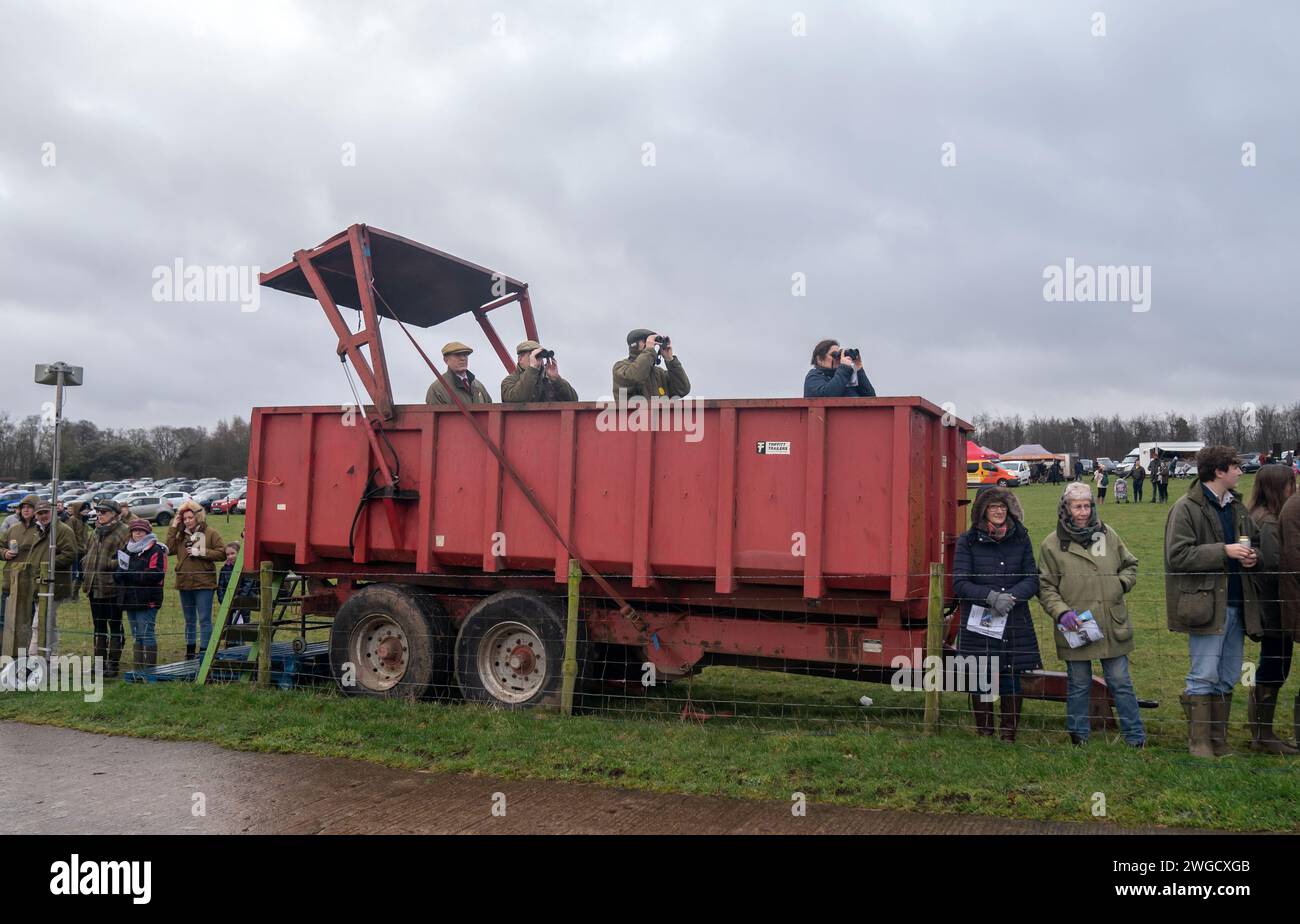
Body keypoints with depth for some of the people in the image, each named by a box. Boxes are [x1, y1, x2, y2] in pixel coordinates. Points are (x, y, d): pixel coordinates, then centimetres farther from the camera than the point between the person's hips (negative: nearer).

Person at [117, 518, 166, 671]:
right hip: (130, 600, 8)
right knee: (136, 636, 14)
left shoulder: (155, 551, -8)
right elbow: (119, 572, 25)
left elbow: (156, 575, -19)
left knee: (147, 635, -7)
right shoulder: (128, 549, 18)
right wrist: (120, 575, 1)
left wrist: (130, 574, -18)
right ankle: (138, 669, 20)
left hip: (147, 601, -8)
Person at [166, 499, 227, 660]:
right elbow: (170, 549, -3)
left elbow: (222, 554, -9)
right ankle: (190, 652, 25)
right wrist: (173, 528, -2)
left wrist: (201, 552, -15)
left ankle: (204, 651, -1)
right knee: (189, 620, 16)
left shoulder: (210, 533, -3)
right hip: (185, 583, 6)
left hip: (203, 584, -6)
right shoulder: (181, 534, 11)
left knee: (204, 619, -4)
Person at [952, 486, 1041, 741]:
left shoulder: (1021, 539, 6)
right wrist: (990, 596, -20)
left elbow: (1032, 580, 4)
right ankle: (984, 735, 19)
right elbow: (959, 584, -6)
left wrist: (1010, 596, -15)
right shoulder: (967, 541, -1)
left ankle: (1009, 737, 18)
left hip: (1016, 627, 2)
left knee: (1012, 683, 6)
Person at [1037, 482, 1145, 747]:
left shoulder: (1107, 534, 5)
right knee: (1079, 686, 10)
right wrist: (1061, 612, -15)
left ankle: (1136, 738, 21)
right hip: (1075, 629, -2)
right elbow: (1045, 587, -1)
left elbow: (1130, 565, 19)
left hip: (1112, 626, 2)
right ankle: (1079, 737, 24)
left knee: (1121, 683, 10)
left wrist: (1122, 583, 0)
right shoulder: (1052, 544, -3)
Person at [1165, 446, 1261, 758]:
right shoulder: (1186, 509, -10)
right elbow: (1177, 555, -17)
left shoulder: (1237, 507, 13)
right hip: (1206, 603, -7)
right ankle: (1199, 742, 8)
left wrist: (1253, 556, 3)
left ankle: (1219, 740, 23)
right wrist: (1224, 551, -20)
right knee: (1204, 676, -3)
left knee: (1228, 677, 13)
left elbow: (1255, 542, 26)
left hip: (1235, 603, 8)